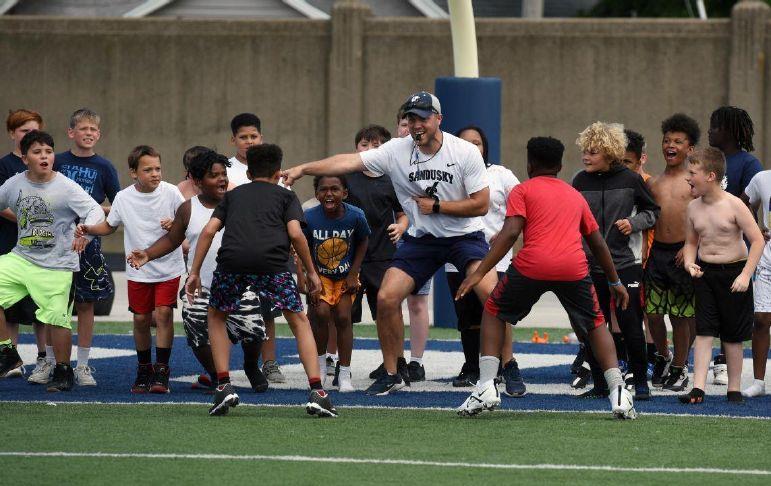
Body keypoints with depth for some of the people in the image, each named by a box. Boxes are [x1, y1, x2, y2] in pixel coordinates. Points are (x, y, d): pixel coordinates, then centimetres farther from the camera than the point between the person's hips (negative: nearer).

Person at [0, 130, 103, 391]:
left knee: (57, 318, -5)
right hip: (21, 258, 5)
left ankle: (63, 371, 16)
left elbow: (96, 210, -21)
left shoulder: (66, 187, -14)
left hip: (57, 265, -4)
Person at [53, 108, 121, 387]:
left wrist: (98, 210, -12)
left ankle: (83, 366, 10)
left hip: (88, 241, 0)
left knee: (86, 303, 3)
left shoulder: (104, 167, 3)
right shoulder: (57, 162, 4)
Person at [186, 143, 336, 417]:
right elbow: (295, 233, 8)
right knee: (299, 322, 14)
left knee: (216, 317, 26)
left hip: (232, 260, 1)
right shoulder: (286, 196, 25)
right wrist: (311, 272, 16)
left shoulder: (233, 195, 31)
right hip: (272, 261, -1)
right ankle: (317, 392, 1)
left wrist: (194, 272, 20)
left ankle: (224, 386, 13)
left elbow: (209, 231, 19)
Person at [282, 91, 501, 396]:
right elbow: (350, 162, -15)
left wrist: (436, 206, -16)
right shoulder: (397, 151, -7)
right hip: (421, 237, 3)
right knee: (386, 298, -9)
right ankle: (394, 374, 9)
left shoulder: (465, 153, -13)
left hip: (464, 234, -3)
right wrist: (304, 169, -24)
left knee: (490, 292, -24)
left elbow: (482, 204, -12)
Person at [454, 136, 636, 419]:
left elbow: (510, 233, -3)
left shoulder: (523, 191, 13)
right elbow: (597, 243, 28)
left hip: (532, 266, -3)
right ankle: (618, 393, 6)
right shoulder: (575, 196, 25)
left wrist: (479, 273, -8)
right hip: (574, 268, 3)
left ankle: (486, 389, 6)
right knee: (596, 324, 22)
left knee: (493, 311, 19)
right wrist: (615, 282, 38)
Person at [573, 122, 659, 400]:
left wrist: (634, 223, -10)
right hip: (590, 265, 3)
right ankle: (600, 384, 13)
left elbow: (652, 211, 9)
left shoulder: (630, 180, -3)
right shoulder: (581, 181, 4)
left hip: (625, 263, -3)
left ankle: (641, 382, 9)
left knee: (630, 324, -3)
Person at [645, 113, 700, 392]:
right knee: (653, 313, 2)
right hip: (657, 253, 3)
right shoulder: (653, 184, 12)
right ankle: (662, 356, 26)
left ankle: (680, 368, 13)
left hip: (684, 252, -3)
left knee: (681, 315, 1)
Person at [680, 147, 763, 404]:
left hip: (733, 271, -4)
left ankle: (734, 389, 16)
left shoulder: (733, 205, -13)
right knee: (704, 332, -5)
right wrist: (689, 263, -5)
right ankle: (698, 389, -10)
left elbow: (757, 240, -12)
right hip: (704, 272, 4)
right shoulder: (693, 208, 3)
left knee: (733, 337, 5)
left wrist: (745, 275, -19)